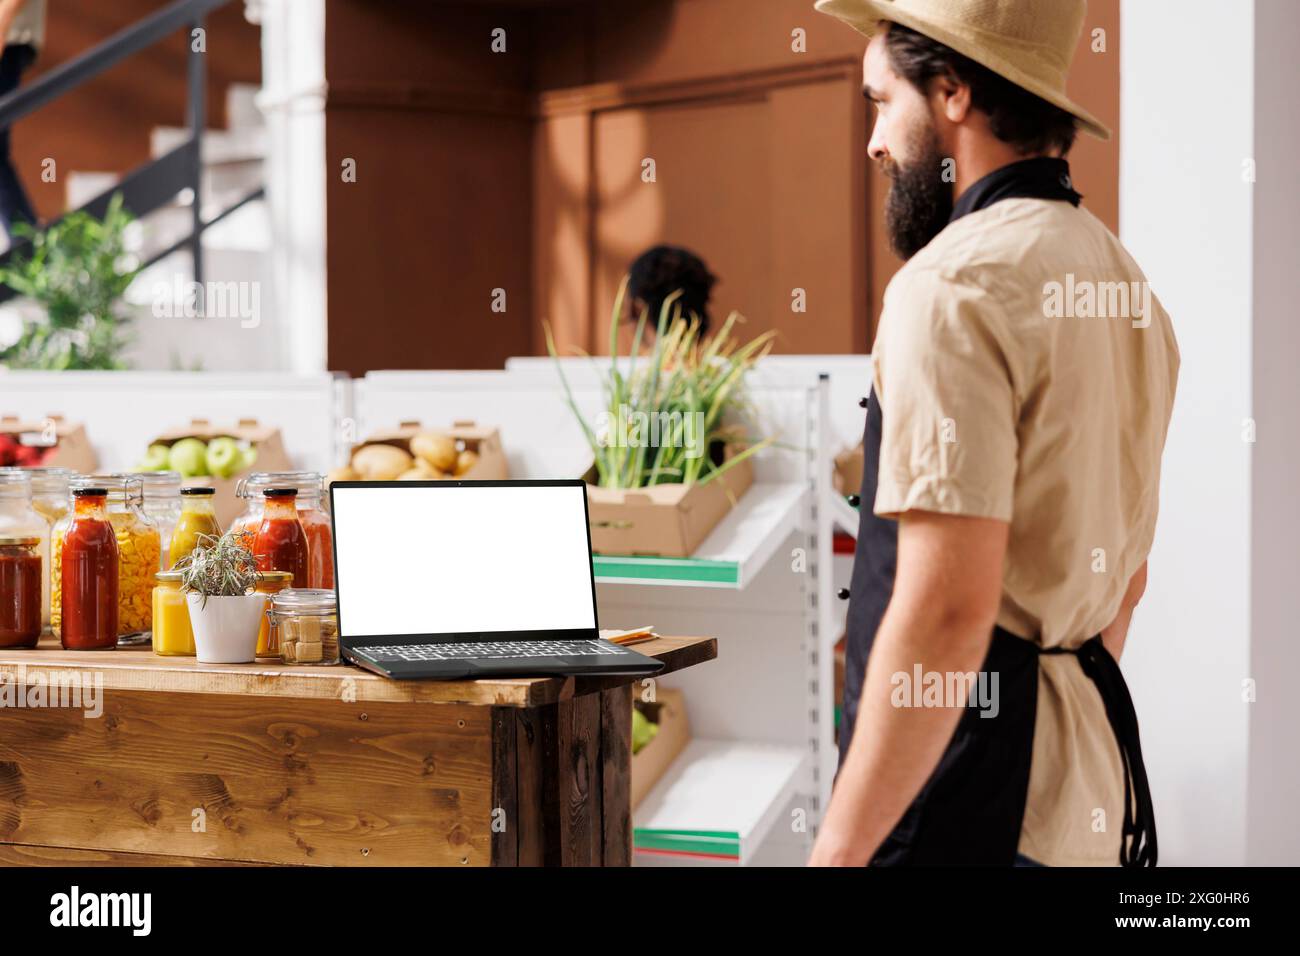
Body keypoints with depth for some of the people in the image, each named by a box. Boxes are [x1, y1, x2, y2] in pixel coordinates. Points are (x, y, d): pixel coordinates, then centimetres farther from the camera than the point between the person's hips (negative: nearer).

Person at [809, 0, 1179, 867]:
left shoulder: (956, 285, -16)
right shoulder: (1121, 279, 14)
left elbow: (947, 610, -22)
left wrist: (839, 848, -19)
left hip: (971, 793, -9)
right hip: (1087, 785, 9)